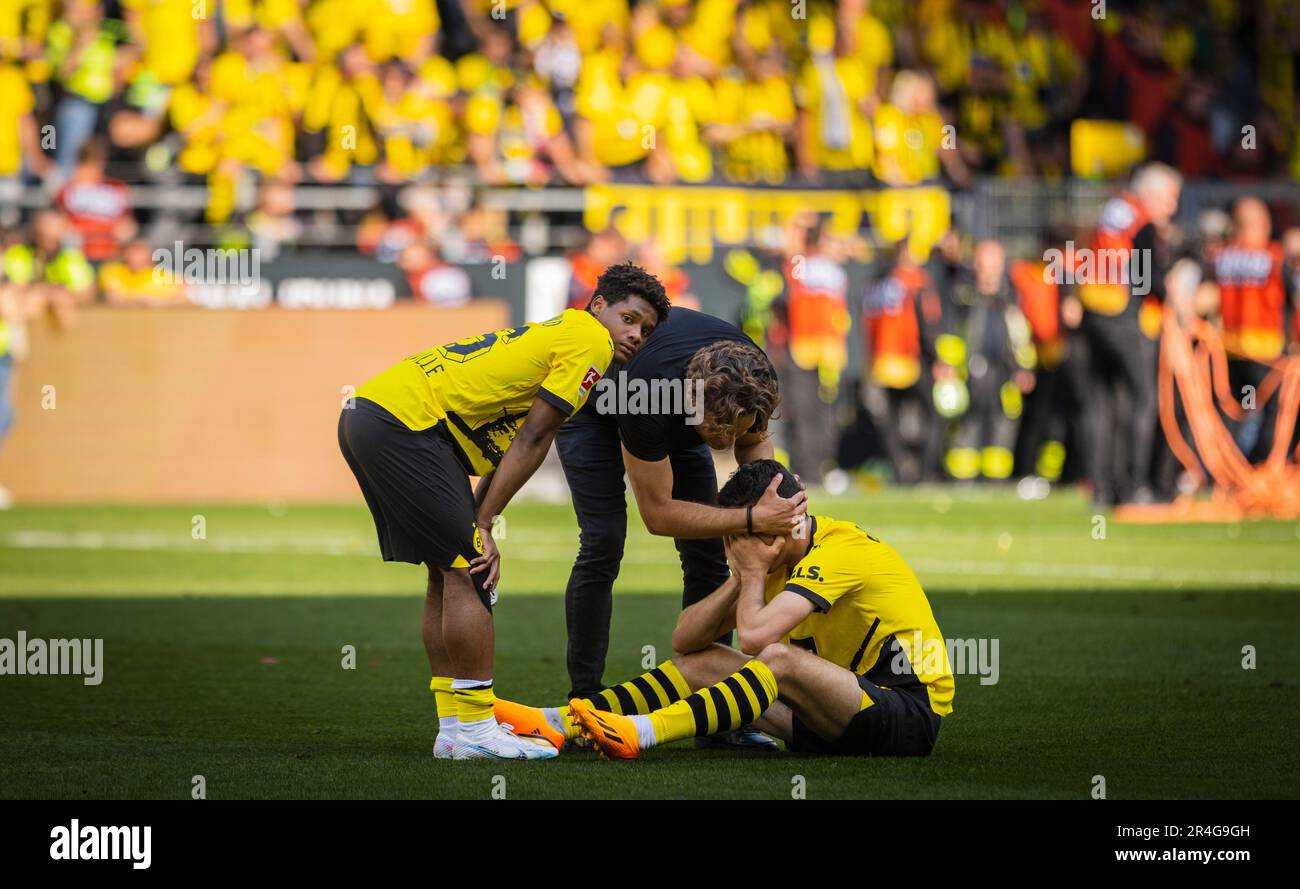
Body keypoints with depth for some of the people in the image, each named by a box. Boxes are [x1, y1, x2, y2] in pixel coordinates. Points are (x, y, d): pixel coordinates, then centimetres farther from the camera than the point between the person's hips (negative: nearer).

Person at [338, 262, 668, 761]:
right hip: (403, 419, -10)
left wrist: (474, 524, 7)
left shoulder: (554, 335, 25)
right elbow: (531, 441, -7)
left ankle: (455, 727, 15)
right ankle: (473, 728, -7)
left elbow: (513, 446, 18)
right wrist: (482, 525, -6)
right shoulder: (590, 341, -4)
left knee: (451, 570, 14)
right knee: (468, 570, -8)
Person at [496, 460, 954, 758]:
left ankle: (642, 732, -42)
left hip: (911, 714, -9)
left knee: (780, 658, -33)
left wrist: (754, 573, -13)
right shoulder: (777, 560, 9)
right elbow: (684, 639, 6)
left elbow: (754, 634, -31)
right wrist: (743, 576, -6)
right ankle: (559, 723, -13)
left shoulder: (839, 552, -19)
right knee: (699, 661, 1)